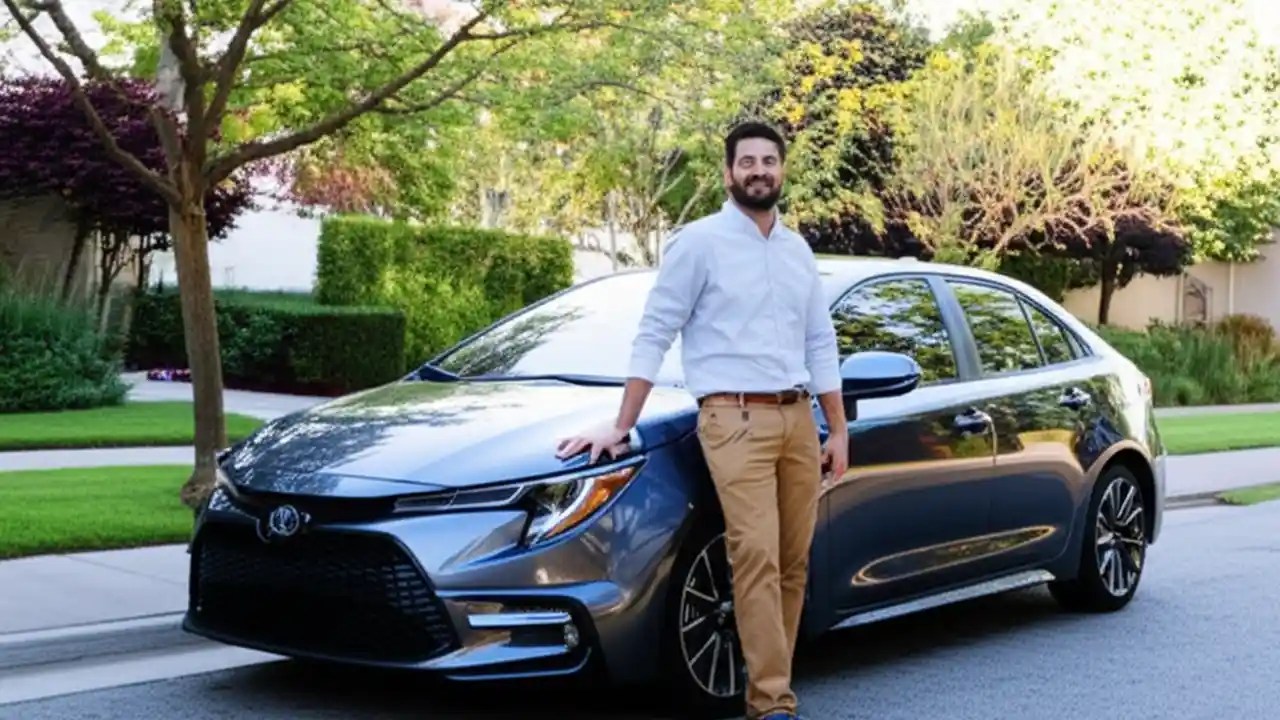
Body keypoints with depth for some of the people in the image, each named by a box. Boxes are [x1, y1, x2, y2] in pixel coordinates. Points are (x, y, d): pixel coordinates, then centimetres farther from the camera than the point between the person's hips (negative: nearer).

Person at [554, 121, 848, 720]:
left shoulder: (797, 250, 16)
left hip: (798, 419, 6)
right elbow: (654, 335, -4)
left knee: (793, 562, 3)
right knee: (756, 556, -14)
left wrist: (838, 430, 16)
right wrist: (621, 425, -8)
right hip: (735, 419, -6)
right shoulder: (699, 242, -1)